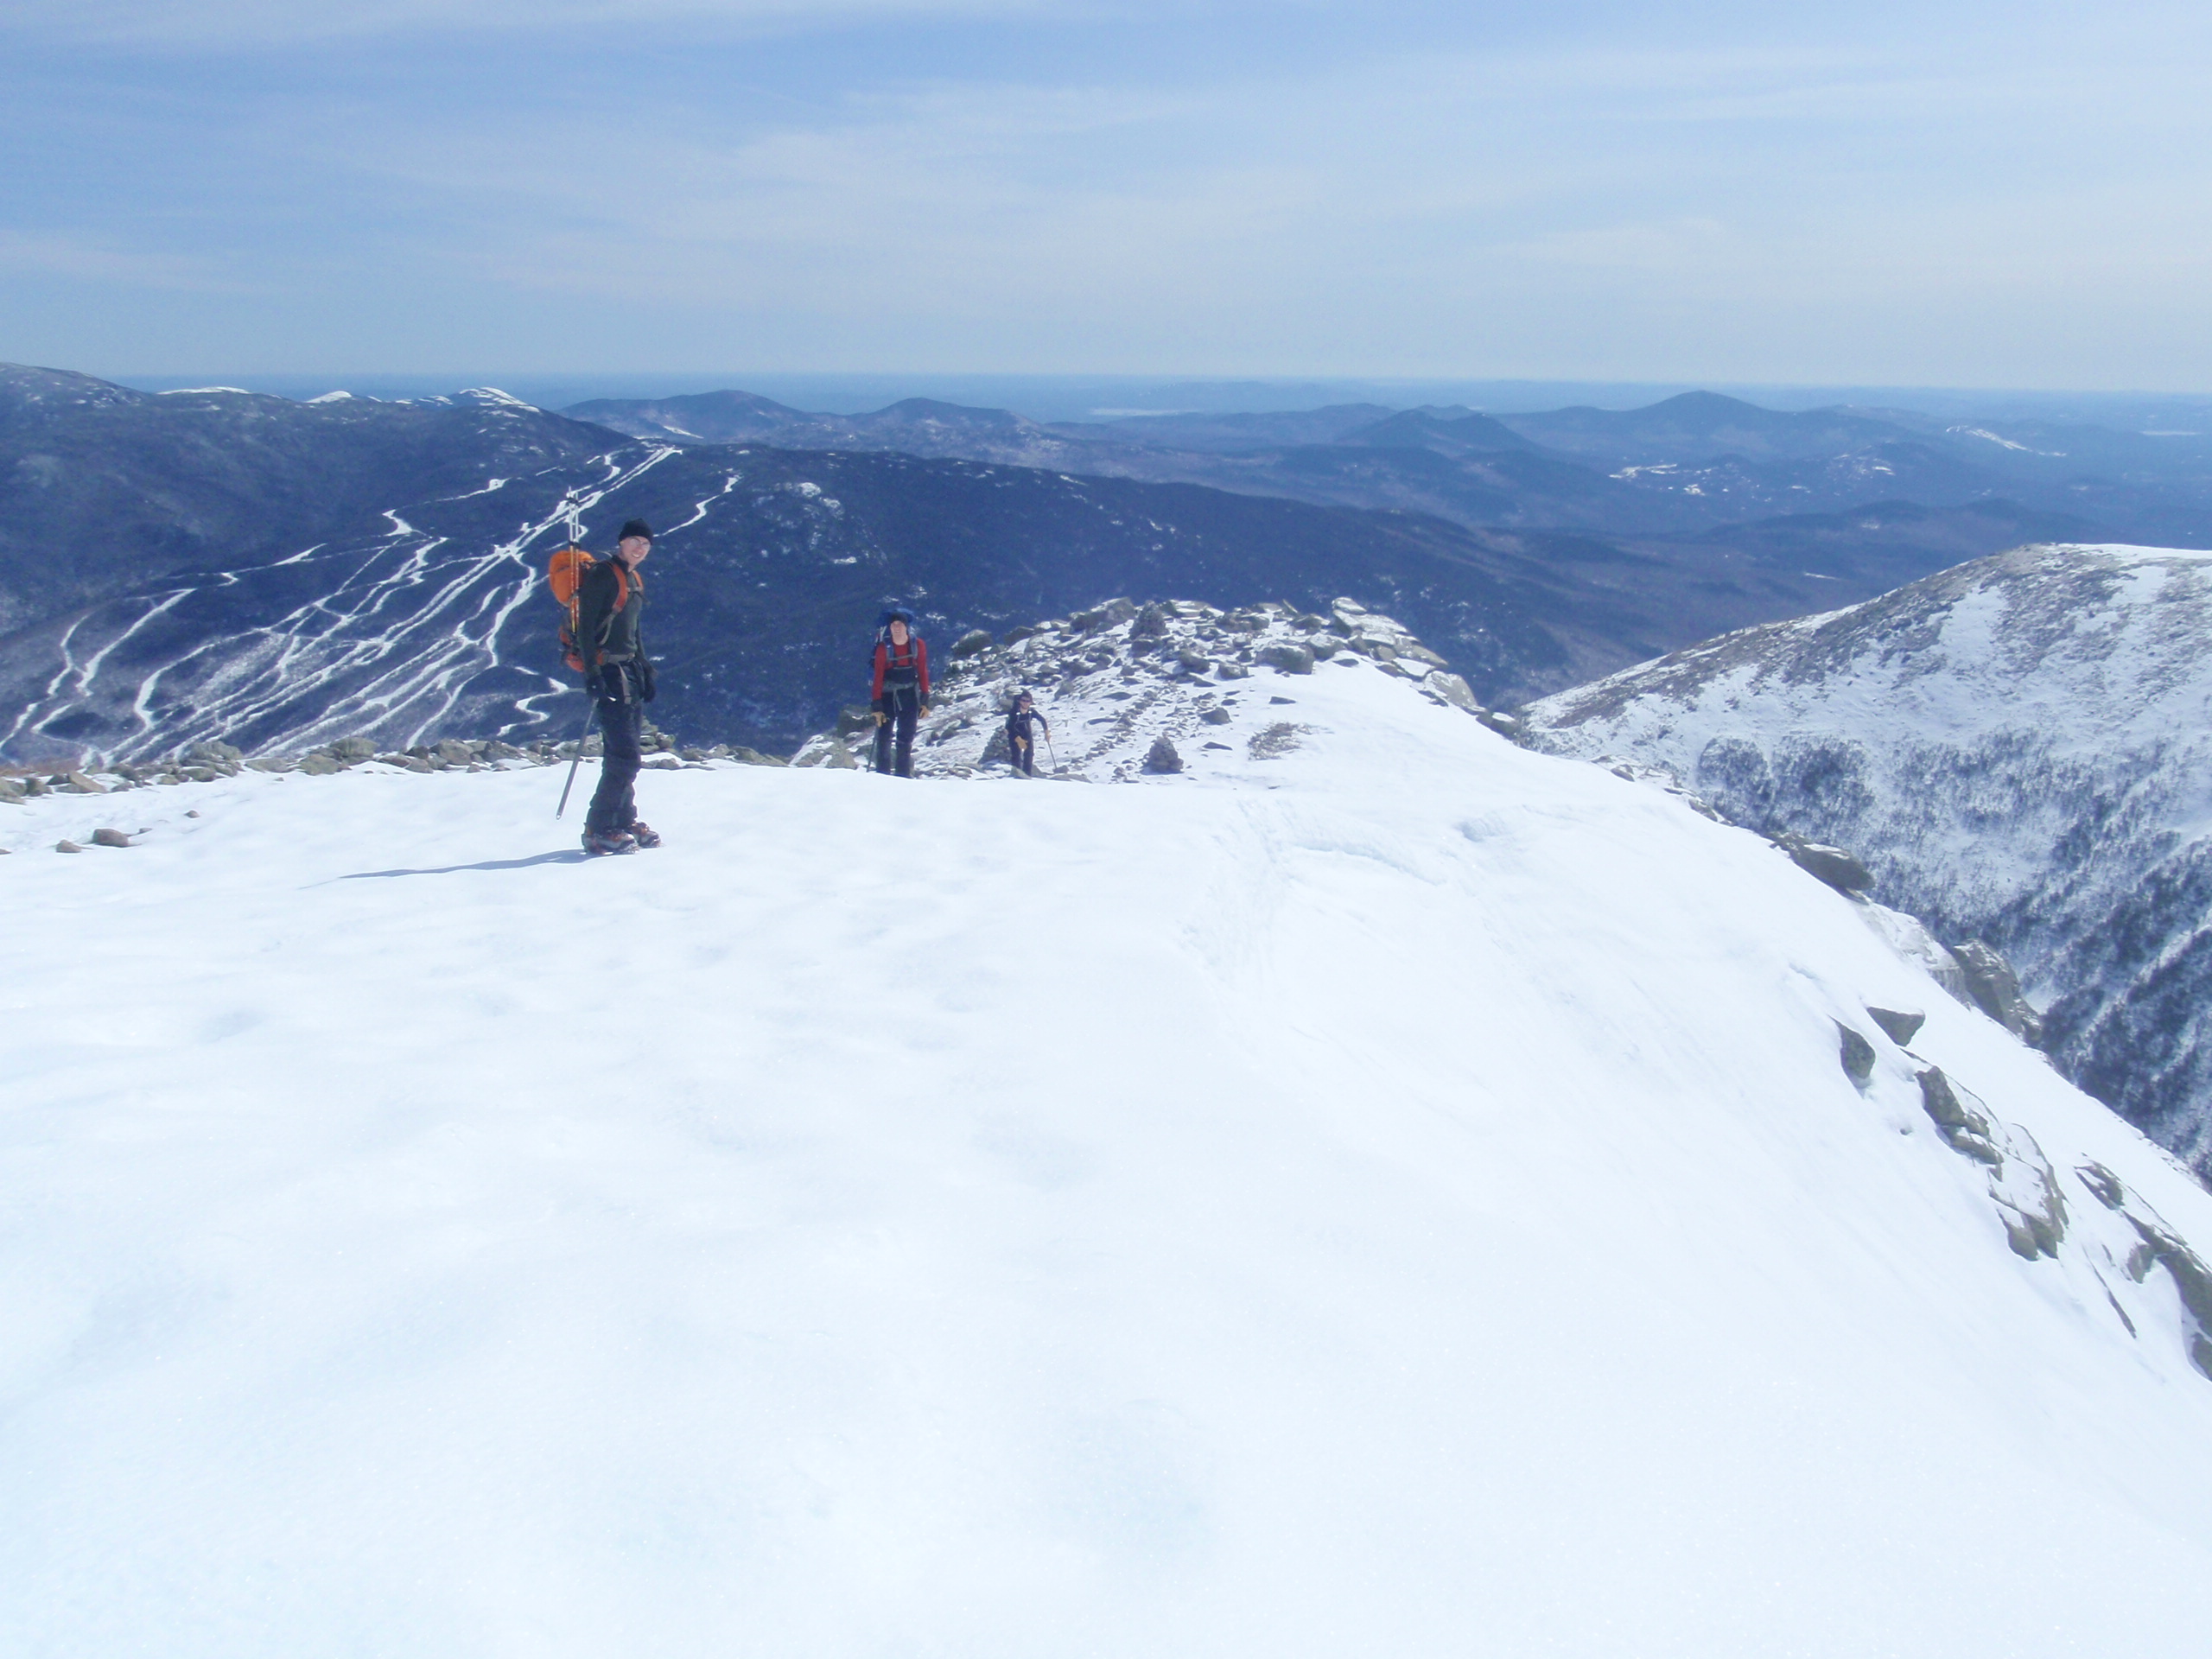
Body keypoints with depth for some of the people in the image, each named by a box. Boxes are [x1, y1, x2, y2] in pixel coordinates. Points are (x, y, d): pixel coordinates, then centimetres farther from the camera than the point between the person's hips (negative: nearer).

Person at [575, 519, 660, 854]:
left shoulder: (634, 581, 18)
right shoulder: (602, 575, -9)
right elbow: (585, 627, -15)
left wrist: (645, 670, 21)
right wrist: (592, 673, -23)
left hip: (629, 670, 9)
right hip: (608, 671, -9)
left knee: (627, 751, 12)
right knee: (626, 754, -14)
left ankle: (624, 820, 21)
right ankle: (598, 829, -11)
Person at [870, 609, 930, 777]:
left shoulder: (918, 645, -5)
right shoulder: (884, 647, -11)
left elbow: (923, 672, 2)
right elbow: (878, 676, -9)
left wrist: (925, 700, -1)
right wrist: (877, 705, -12)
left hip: (910, 695, 1)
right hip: (888, 695, -1)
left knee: (906, 738, 3)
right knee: (884, 737, -2)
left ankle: (903, 776, 9)